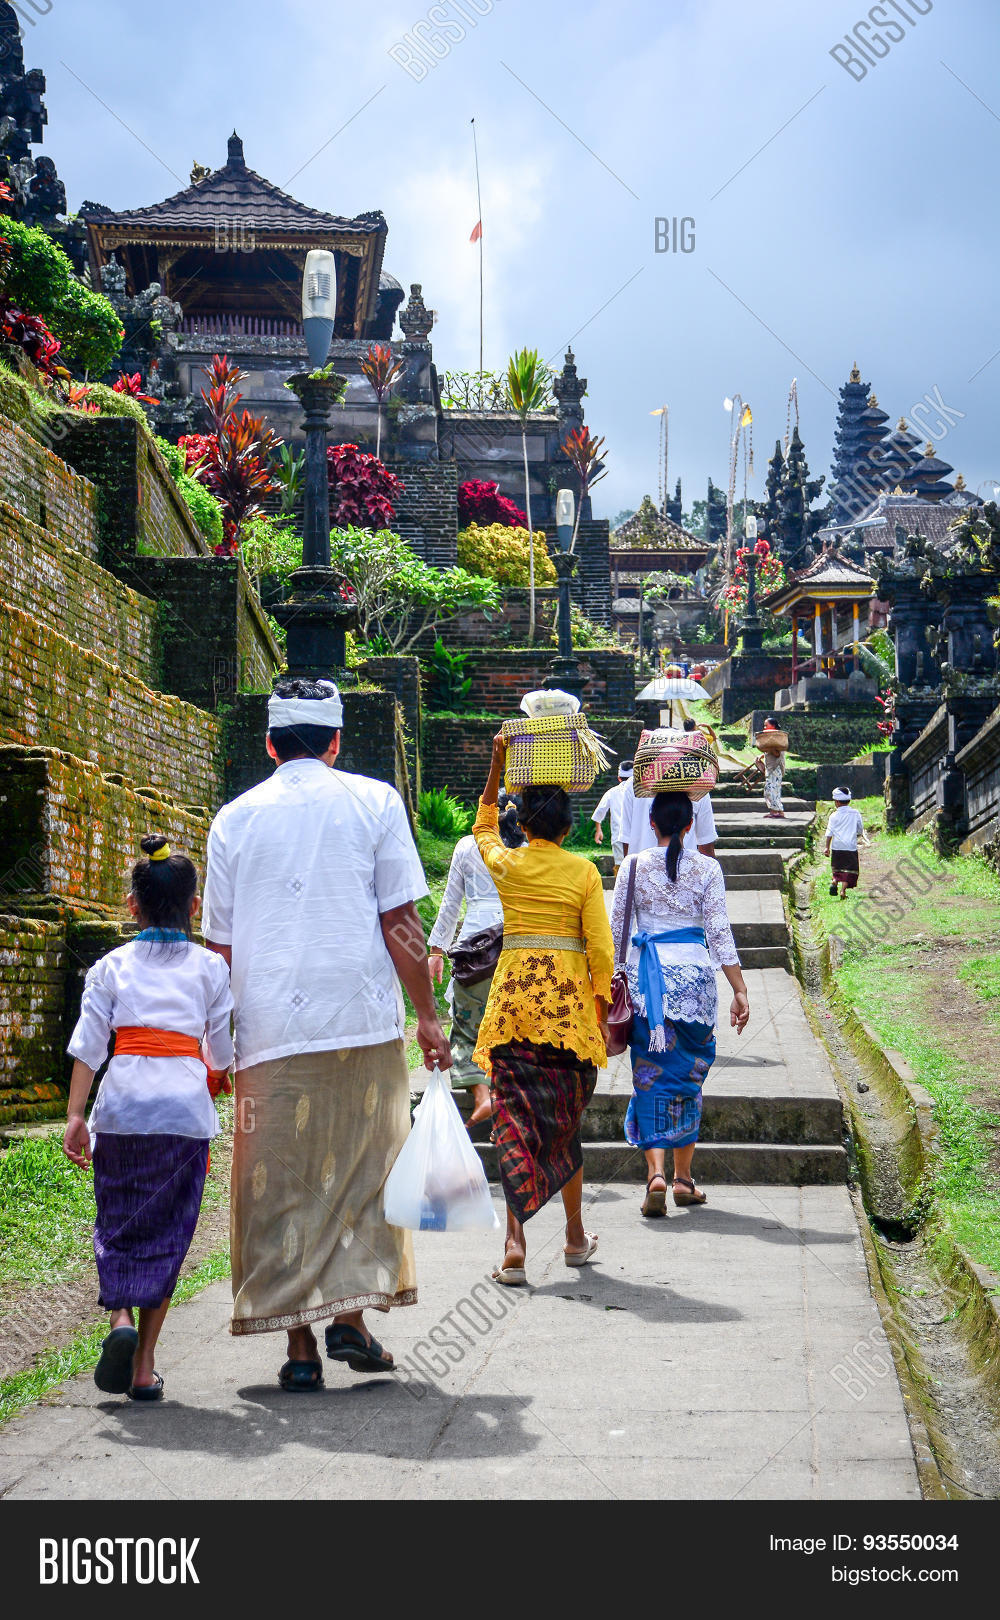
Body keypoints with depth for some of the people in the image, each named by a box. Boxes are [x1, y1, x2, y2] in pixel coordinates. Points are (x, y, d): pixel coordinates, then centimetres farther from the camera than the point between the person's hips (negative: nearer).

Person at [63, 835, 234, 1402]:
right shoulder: (211, 967, 7)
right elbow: (225, 1051, 9)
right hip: (185, 1106, 0)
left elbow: (88, 1043, 0)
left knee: (117, 1224, 14)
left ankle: (121, 1319, -10)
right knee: (167, 1234, 8)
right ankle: (145, 1364, 7)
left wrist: (75, 1115, 0)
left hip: (121, 1104, 1)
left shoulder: (111, 966, 8)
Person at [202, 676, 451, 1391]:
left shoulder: (236, 818, 8)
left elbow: (219, 943, 10)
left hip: (269, 1030, 1)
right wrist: (428, 1014, 5)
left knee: (283, 1181, 5)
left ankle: (300, 1345, 5)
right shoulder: (374, 801, 3)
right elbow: (399, 920, -2)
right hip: (363, 1021, -1)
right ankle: (350, 1315, 6)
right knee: (362, 1170, 12)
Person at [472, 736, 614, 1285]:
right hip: (568, 994, 0)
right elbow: (601, 948, -3)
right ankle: (575, 1236, 24)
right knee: (563, 1120, 13)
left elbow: (483, 826, 26)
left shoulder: (505, 863, 3)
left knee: (515, 1120, -1)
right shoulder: (583, 871, -1)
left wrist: (497, 764, 27)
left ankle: (515, 1244, -11)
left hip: (513, 991, 0)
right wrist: (601, 1012, 7)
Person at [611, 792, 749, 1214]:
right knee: (689, 1073, 12)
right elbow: (719, 931, -3)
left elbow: (616, 929, 3)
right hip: (694, 973, 0)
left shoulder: (634, 866, 1)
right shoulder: (707, 868, 0)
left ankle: (655, 1172, -14)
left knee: (650, 1073, 3)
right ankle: (683, 1177, 18)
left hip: (645, 974, 0)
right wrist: (739, 990, -1)